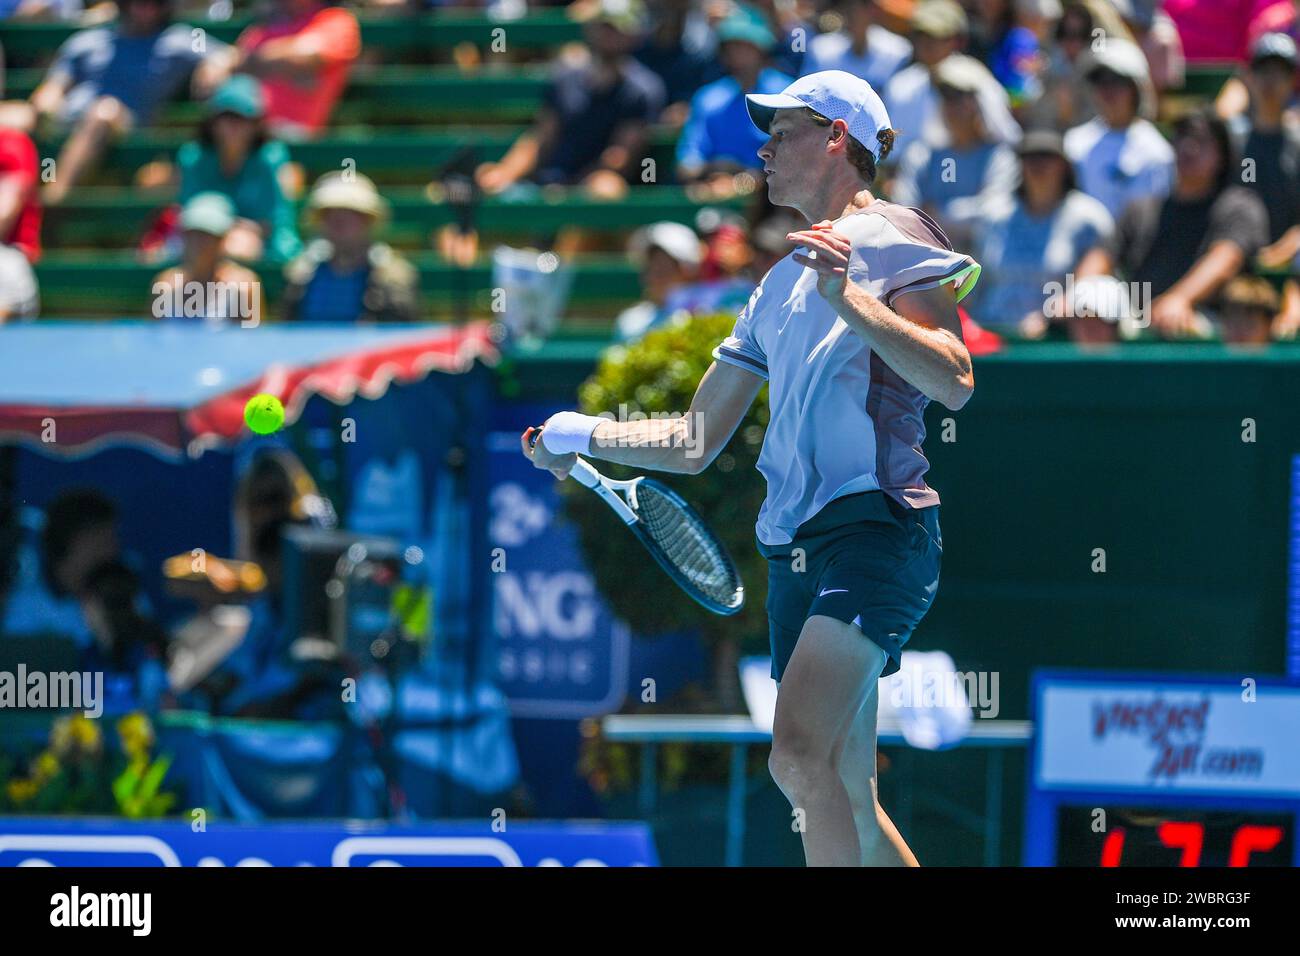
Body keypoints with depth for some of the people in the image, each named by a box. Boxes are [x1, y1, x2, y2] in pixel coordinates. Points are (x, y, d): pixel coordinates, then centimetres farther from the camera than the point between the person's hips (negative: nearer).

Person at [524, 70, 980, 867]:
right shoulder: (780, 285, 24)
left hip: (875, 525, -8)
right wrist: (584, 436, 17)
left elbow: (955, 382, -13)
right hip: (795, 546, 8)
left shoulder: (891, 236, 2)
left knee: (801, 755, -26)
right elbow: (695, 443, 27)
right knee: (845, 800, 6)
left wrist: (848, 301, -19)